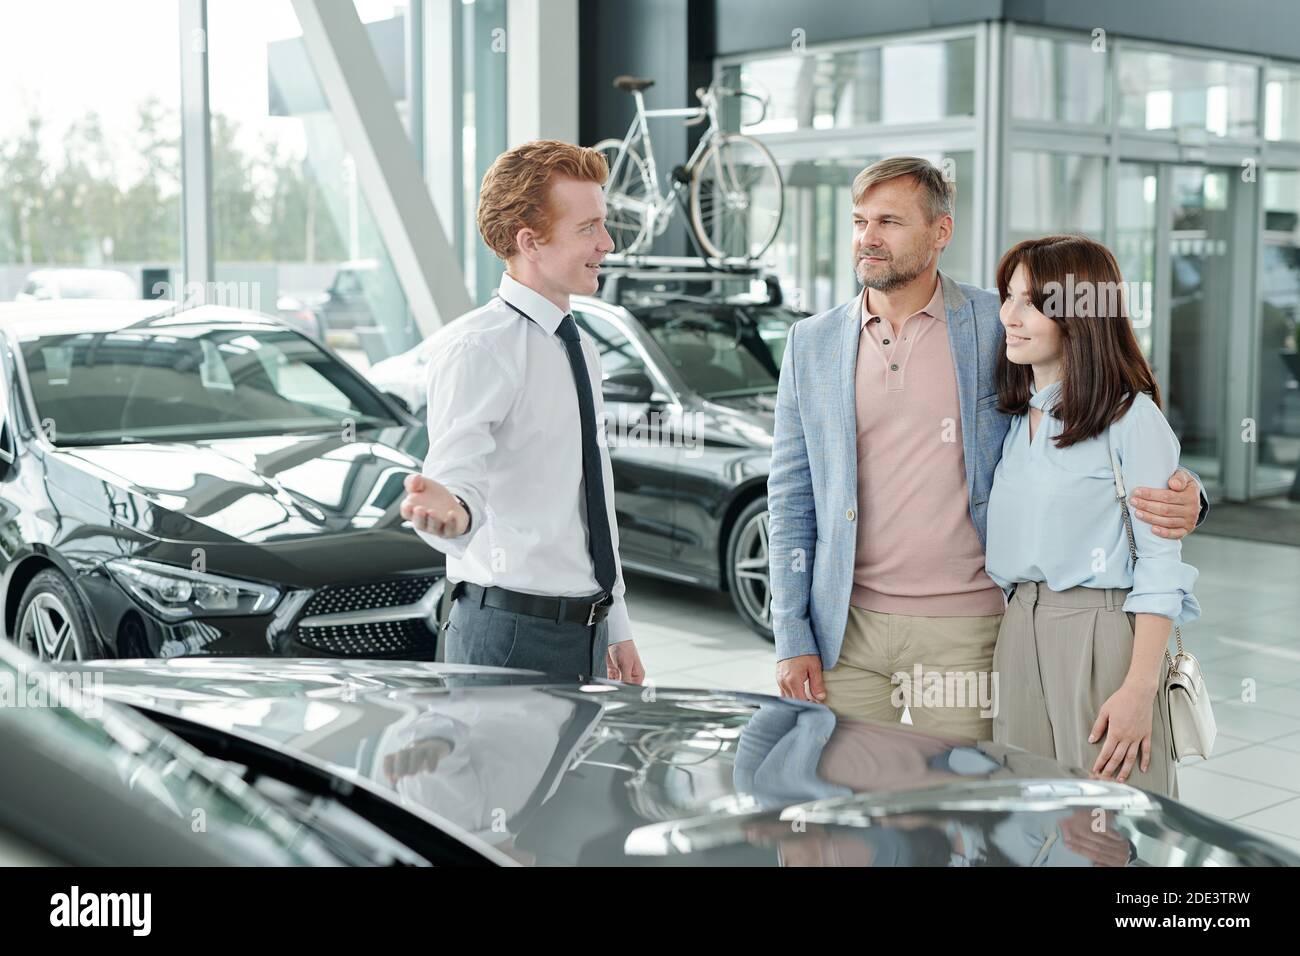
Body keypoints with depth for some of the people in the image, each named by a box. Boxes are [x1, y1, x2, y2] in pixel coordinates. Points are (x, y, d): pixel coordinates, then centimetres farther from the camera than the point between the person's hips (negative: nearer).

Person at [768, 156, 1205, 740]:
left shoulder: (999, 327, -1)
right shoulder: (811, 344, 6)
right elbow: (791, 497, 8)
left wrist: (1176, 496, -17)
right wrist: (792, 637, 2)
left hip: (964, 629, -2)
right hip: (847, 628, 2)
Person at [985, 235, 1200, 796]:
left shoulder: (1132, 418, -8)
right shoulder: (1013, 419, 13)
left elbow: (1160, 564, -11)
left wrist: (1139, 689, -16)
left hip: (1101, 638, -6)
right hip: (1017, 637, 6)